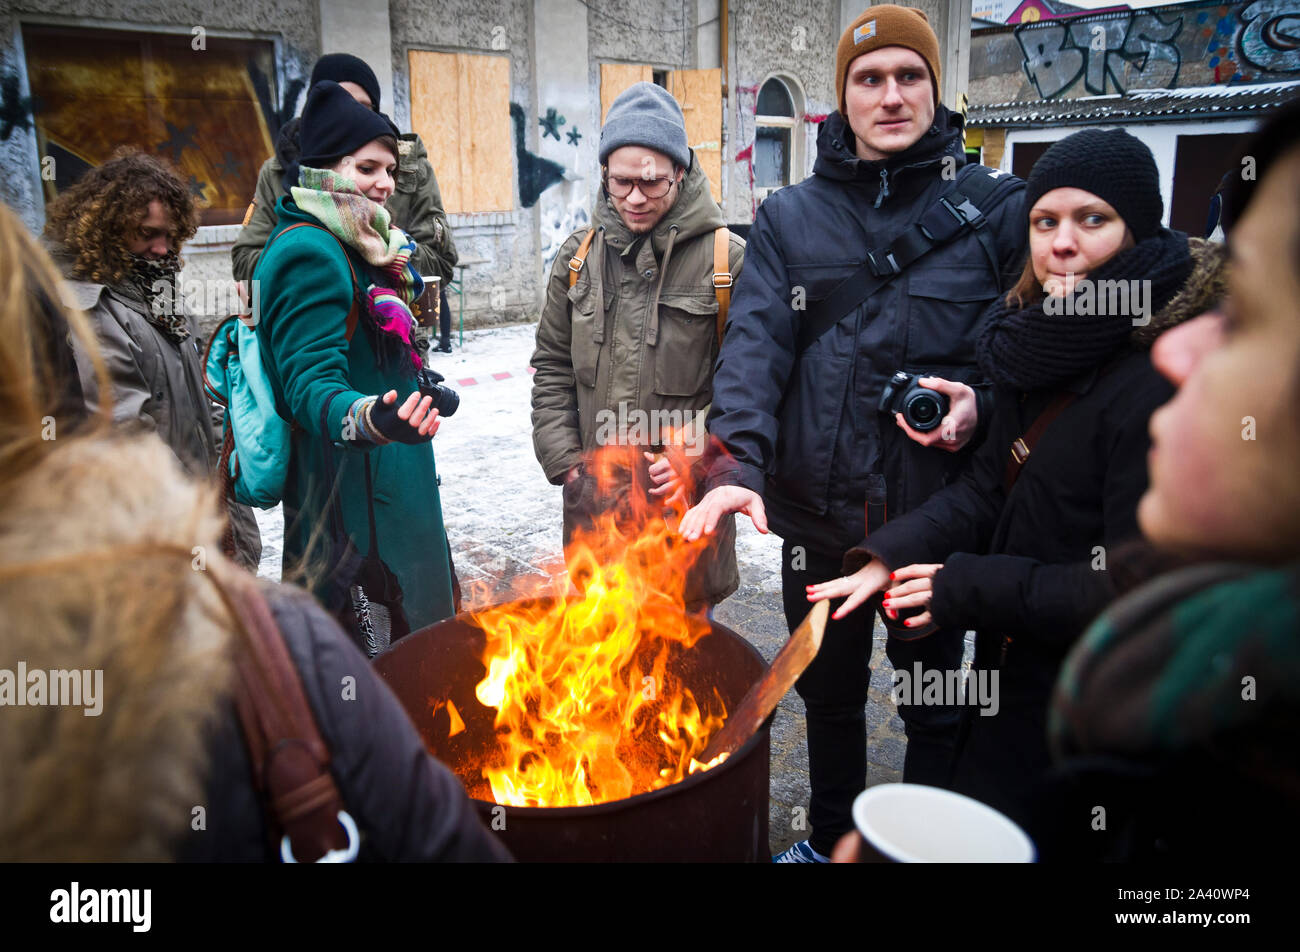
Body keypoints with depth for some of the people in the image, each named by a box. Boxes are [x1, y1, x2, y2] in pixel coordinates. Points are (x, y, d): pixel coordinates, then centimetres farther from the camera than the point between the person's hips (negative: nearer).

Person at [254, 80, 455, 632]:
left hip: (391, 479, 10)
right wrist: (368, 421, -44)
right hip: (351, 486, -10)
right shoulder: (309, 252, -17)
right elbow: (310, 384, -26)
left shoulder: (362, 245, 14)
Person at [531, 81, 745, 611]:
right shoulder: (579, 256, 6)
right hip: (594, 498, 4)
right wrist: (565, 461, 3)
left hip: (690, 502, -3)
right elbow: (552, 367, 12)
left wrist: (696, 459, -14)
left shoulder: (727, 258, -7)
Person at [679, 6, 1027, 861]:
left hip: (937, 511, -1)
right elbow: (756, 343, -11)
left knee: (933, 698, 17)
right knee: (827, 690, 21)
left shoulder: (997, 209, -2)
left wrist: (984, 406, -18)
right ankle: (832, 838, 46)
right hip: (817, 510, 2)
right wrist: (737, 462, -26)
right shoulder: (790, 219, 1)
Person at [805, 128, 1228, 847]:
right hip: (1016, 669, 7)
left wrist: (966, 586, -19)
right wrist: (890, 554, -13)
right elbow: (989, 486, 2)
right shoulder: (1048, 346, 1)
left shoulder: (1166, 386, -25)